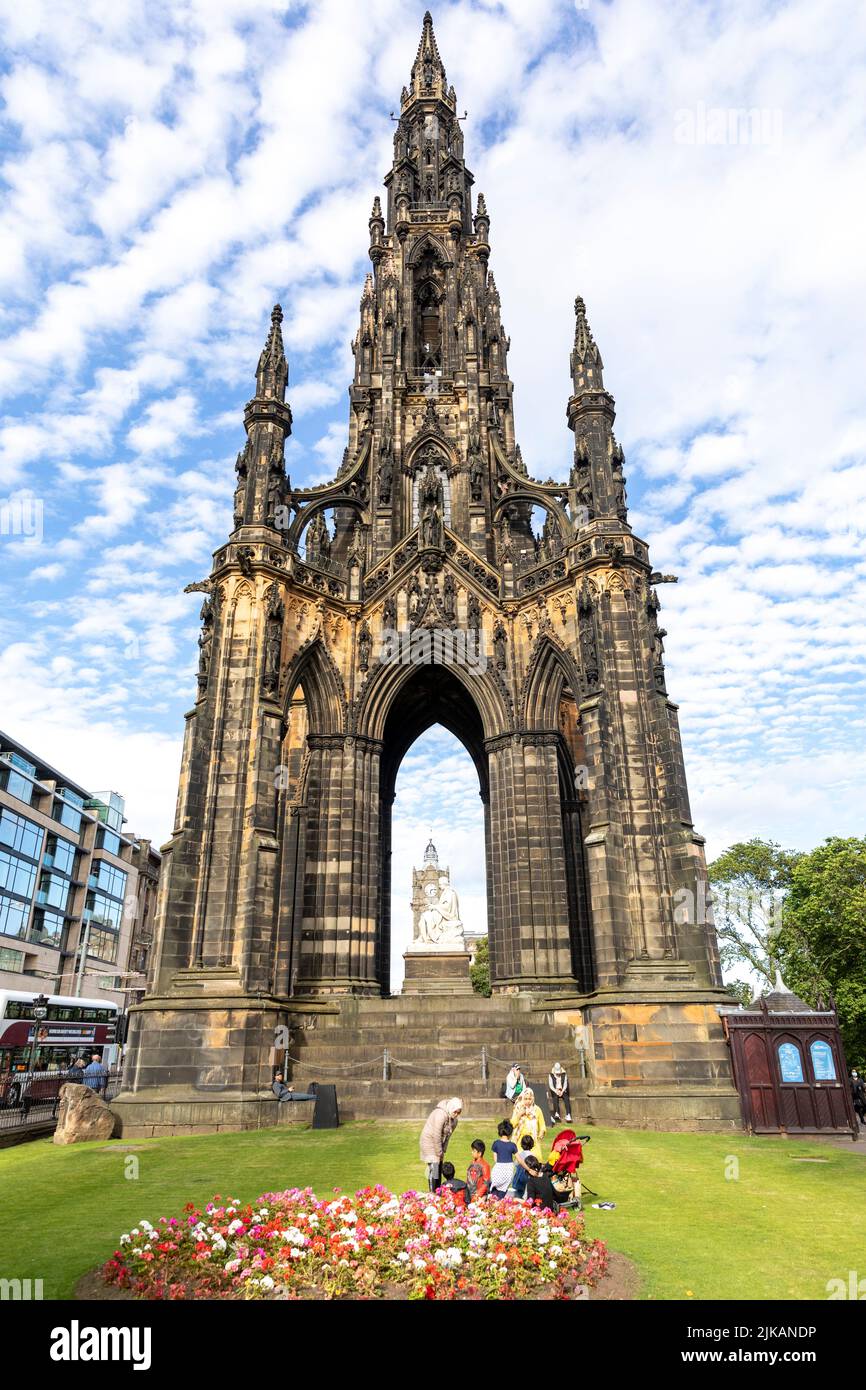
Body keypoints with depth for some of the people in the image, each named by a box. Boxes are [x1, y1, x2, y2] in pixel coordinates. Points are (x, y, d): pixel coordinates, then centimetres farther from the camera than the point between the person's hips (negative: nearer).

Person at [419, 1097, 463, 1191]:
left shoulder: (454, 1119, -1)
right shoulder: (441, 1114, -28)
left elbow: (448, 1135, 6)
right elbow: (436, 1135, -25)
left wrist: (442, 1152, 2)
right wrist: (439, 1153, -17)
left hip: (439, 1142, 8)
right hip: (429, 1140, -8)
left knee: (439, 1169, 9)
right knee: (434, 1168, -11)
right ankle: (432, 1194, -7)